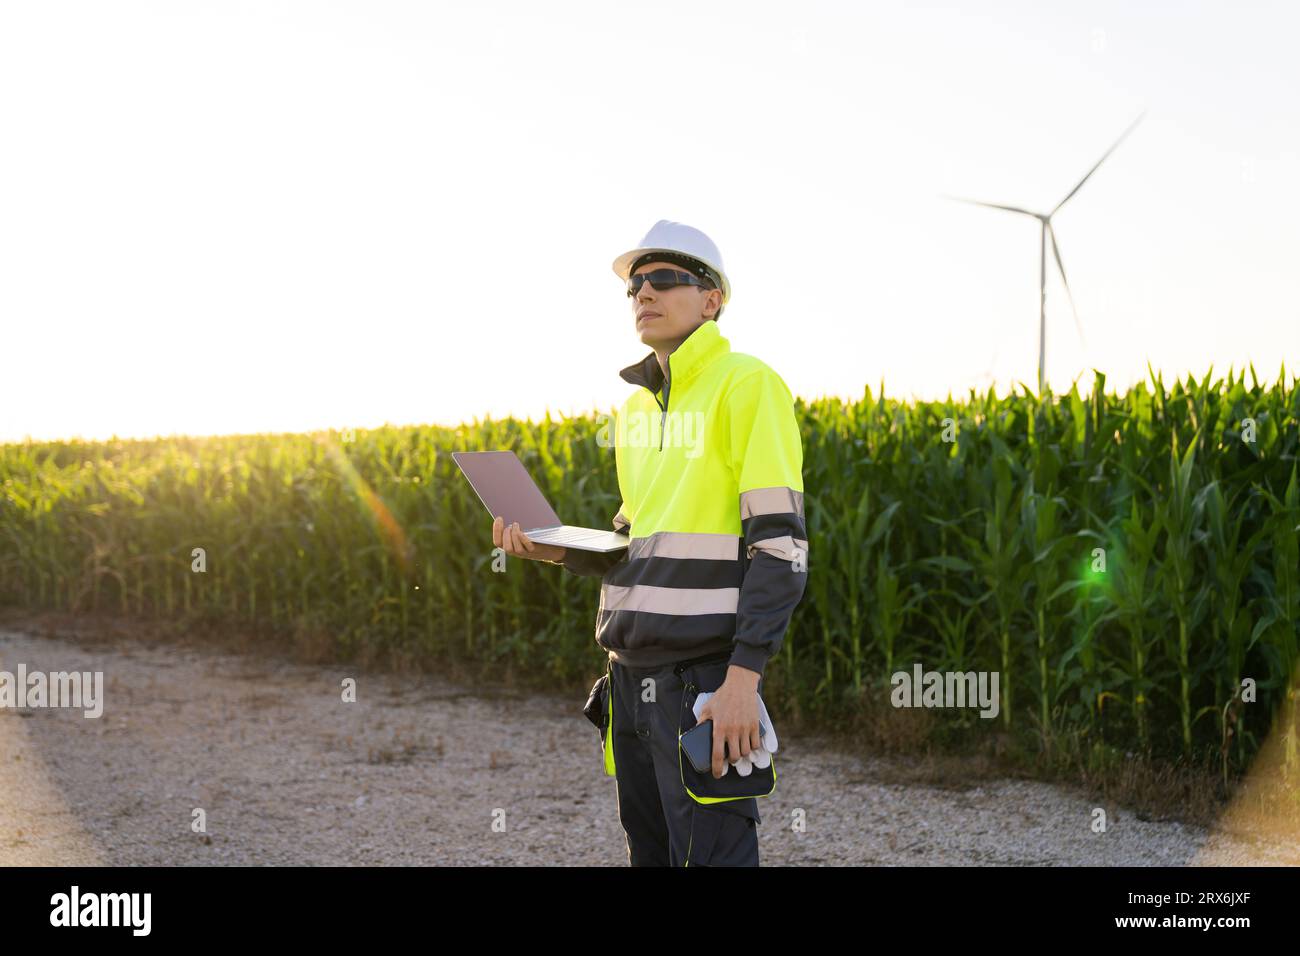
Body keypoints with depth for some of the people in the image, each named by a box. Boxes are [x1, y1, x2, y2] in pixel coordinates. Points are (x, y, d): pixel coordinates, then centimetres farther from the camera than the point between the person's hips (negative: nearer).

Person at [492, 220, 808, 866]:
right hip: (634, 669, 8)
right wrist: (553, 548, 6)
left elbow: (780, 545, -13)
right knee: (649, 854, 12)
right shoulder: (637, 406, 17)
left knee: (711, 854, -8)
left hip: (704, 674, -8)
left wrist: (744, 677, -20)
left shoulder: (748, 384, -7)